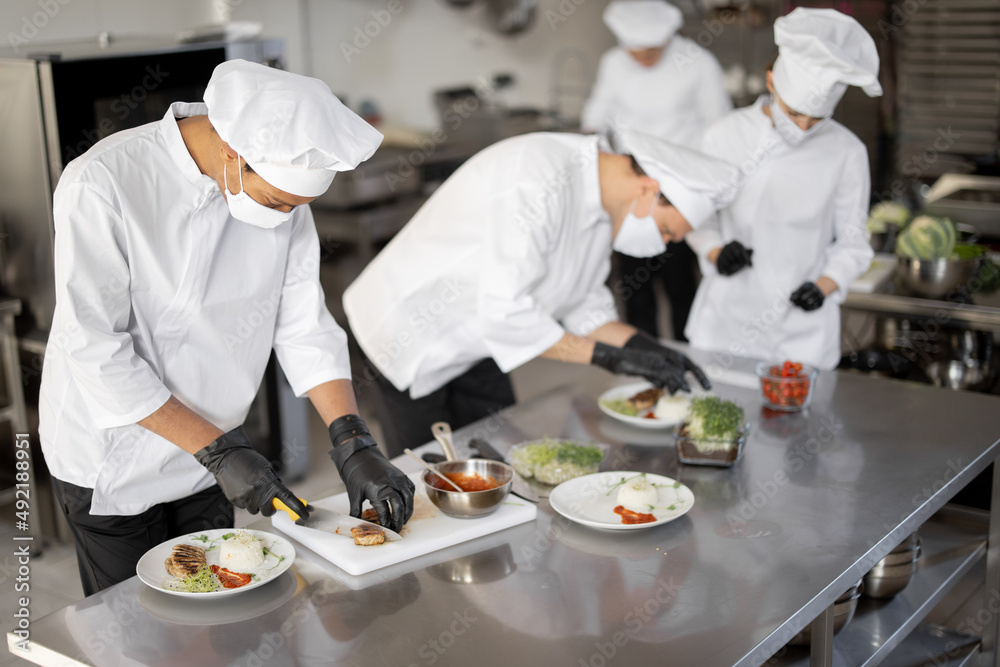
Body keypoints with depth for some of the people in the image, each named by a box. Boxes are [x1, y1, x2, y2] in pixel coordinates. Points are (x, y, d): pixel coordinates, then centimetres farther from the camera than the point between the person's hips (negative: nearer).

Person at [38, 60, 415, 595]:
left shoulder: (280, 181, -8)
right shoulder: (103, 184, -26)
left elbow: (303, 323, -5)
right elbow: (97, 349, -25)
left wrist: (353, 442, -15)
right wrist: (219, 449, -24)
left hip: (205, 456, 5)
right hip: (112, 461, -5)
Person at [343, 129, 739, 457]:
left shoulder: (600, 197, -3)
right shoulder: (541, 181, -34)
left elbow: (585, 304, 8)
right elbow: (504, 311, -38)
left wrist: (647, 350, -8)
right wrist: (606, 356, -32)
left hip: (471, 343, 9)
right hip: (412, 335, -9)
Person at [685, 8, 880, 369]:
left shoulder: (846, 152, -7)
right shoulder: (726, 136, -6)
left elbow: (852, 241, 3)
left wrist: (825, 285, -15)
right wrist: (715, 252, -15)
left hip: (802, 329, -1)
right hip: (726, 319, 1)